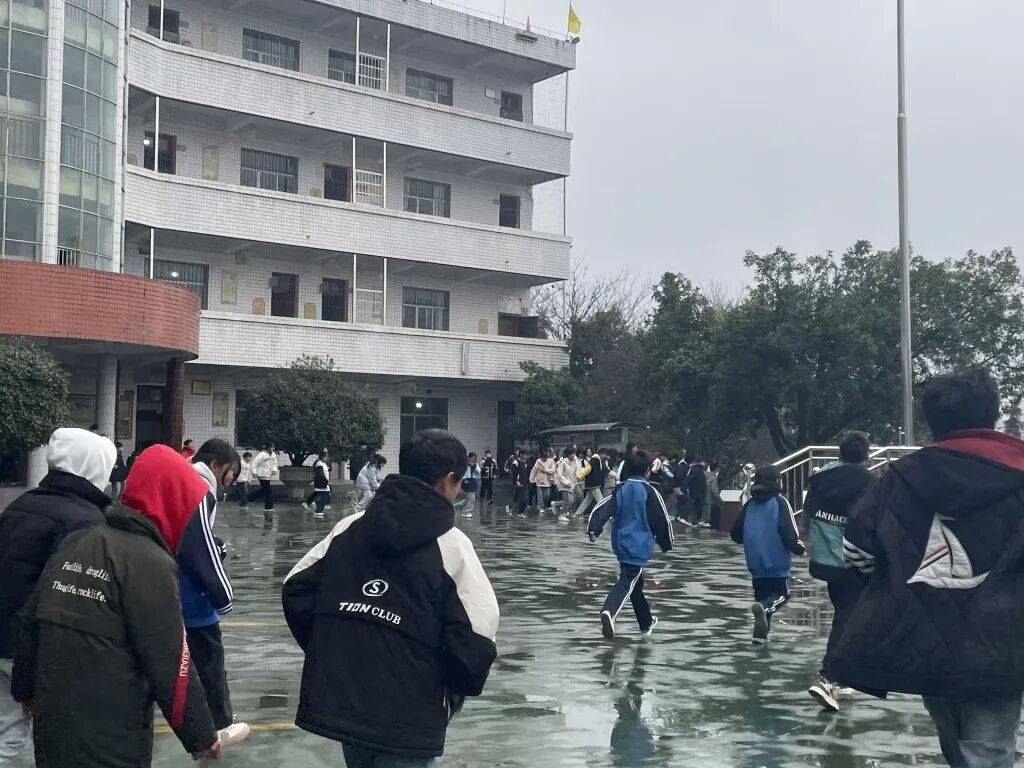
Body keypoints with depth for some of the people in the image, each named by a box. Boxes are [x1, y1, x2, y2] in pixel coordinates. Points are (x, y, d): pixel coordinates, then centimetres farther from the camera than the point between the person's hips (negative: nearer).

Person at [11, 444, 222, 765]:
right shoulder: (149, 562, -17)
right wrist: (202, 737, -7)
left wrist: (26, 689, 28)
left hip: (50, 730, 7)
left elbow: (30, 624, 14)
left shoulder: (74, 545, 7)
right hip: (111, 747, -7)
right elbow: (171, 665, -17)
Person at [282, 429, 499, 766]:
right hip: (409, 719, -5)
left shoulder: (349, 527, 4)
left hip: (339, 701, 5)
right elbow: (476, 641, -15)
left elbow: (296, 589, 5)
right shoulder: (451, 544, -10)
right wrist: (458, 688, 4)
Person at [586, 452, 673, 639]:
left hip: (621, 544, 6)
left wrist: (593, 530, -7)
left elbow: (600, 509, -4)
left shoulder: (620, 489, 5)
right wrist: (666, 544, 9)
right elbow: (663, 520, -4)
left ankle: (647, 623, 30)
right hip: (640, 546, -6)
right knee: (628, 581, -11)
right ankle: (609, 612, -37)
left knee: (635, 582, 18)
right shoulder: (650, 492, -8)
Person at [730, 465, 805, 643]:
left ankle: (763, 633, 11)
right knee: (782, 595, 3)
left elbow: (736, 534, 10)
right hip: (777, 560, -5)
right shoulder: (780, 502, -6)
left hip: (755, 561, 5)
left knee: (762, 596, 16)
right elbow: (789, 533, -15)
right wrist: (799, 548, 3)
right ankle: (763, 608, -27)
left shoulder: (750, 504, 8)